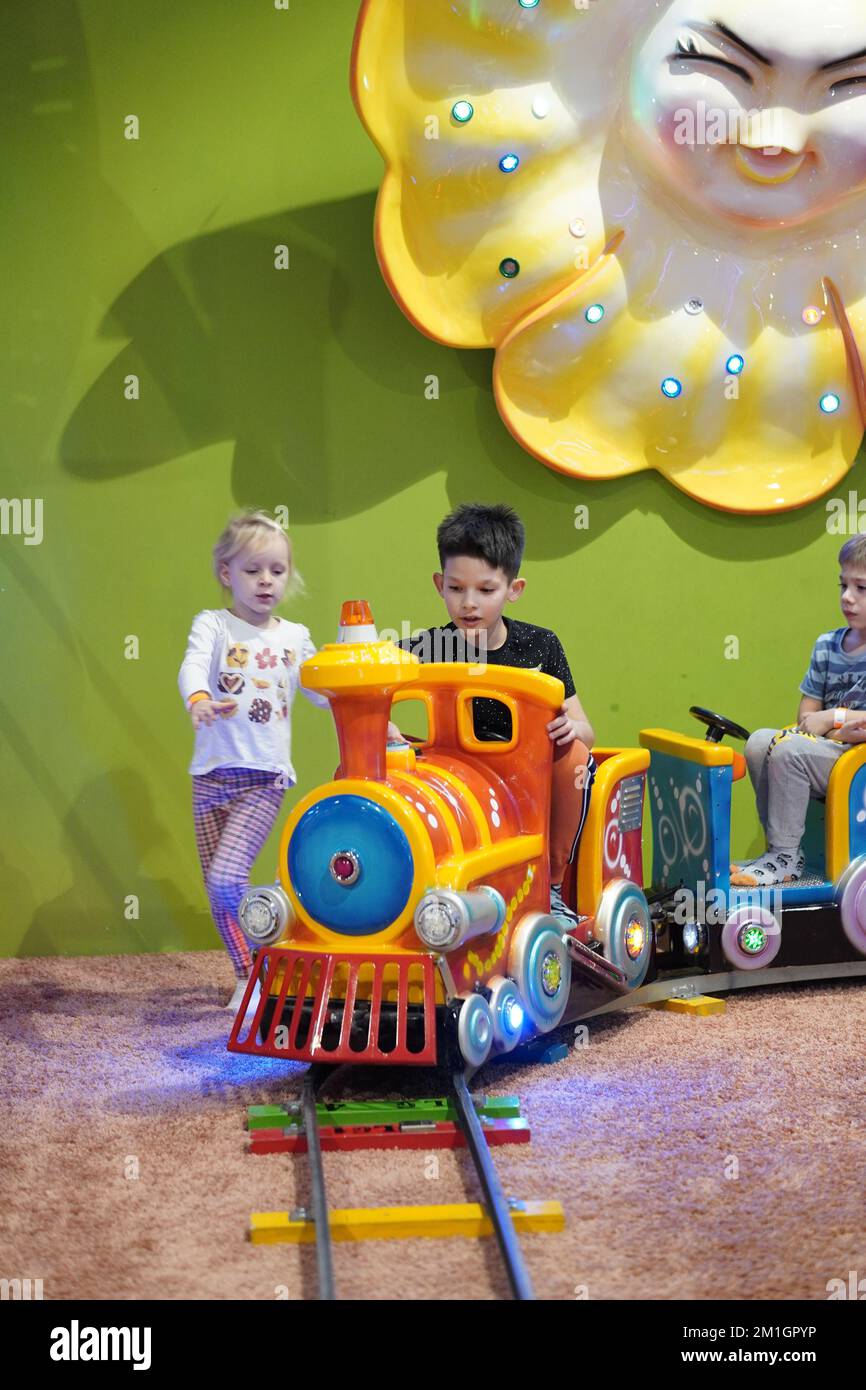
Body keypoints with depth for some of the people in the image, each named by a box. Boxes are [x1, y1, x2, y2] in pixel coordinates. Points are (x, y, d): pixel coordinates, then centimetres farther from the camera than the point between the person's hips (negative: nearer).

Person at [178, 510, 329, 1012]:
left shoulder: (294, 637, 11)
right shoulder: (214, 624, 1)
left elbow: (323, 691, 18)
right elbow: (193, 665, -18)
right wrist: (198, 699, -41)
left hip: (265, 780, -1)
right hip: (213, 776, 1)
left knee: (227, 878, -19)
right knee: (217, 889, 7)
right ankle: (249, 975, 24)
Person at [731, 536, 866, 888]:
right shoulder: (826, 646, 11)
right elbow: (808, 712, 13)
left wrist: (833, 717, -15)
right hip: (829, 753, 7)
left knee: (789, 750, -27)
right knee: (760, 741, -14)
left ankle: (784, 857, -15)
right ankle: (783, 846, -9)